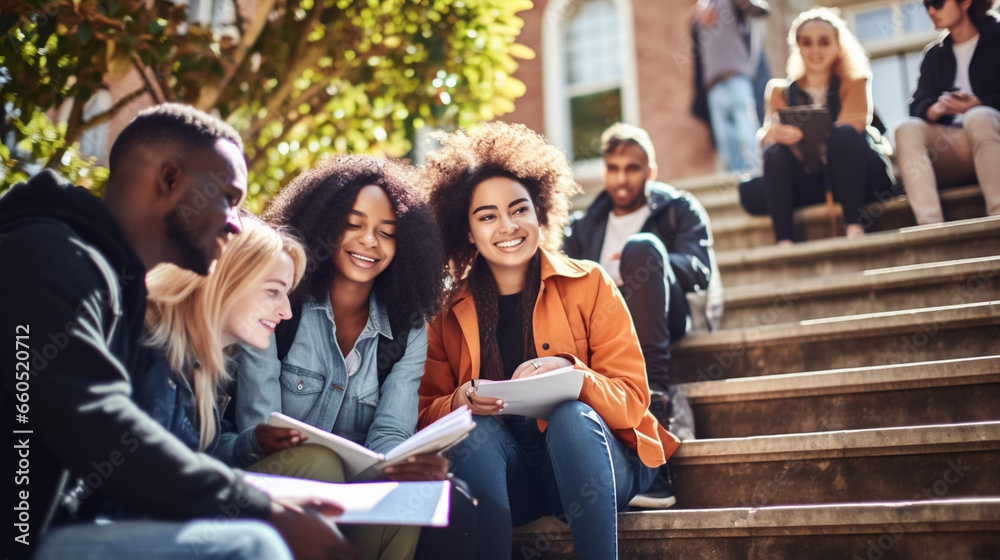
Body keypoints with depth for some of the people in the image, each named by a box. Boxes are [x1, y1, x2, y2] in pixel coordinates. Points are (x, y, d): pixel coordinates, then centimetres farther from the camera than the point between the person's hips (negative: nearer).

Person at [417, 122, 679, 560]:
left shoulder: (589, 285, -1)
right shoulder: (448, 313, 4)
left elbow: (631, 400, -5)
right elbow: (426, 414, 1)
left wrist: (569, 372, -25)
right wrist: (459, 403, -22)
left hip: (592, 454, 0)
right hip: (502, 476, 1)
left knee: (572, 414, -32)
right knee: (476, 429, -30)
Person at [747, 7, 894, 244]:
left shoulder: (853, 82, 9)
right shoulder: (781, 91, 13)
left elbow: (853, 125, -12)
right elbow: (765, 135, -4)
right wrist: (774, 134, -31)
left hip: (861, 175, -2)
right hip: (810, 180, 2)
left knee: (843, 135, -31)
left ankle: (855, 225, -35)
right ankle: (784, 241, -37)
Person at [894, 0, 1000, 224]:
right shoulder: (934, 54, 20)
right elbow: (917, 107, 5)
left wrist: (978, 104, -21)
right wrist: (935, 109, -18)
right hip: (951, 145, 3)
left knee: (978, 118, -34)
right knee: (907, 128, -24)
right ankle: (931, 229, -41)